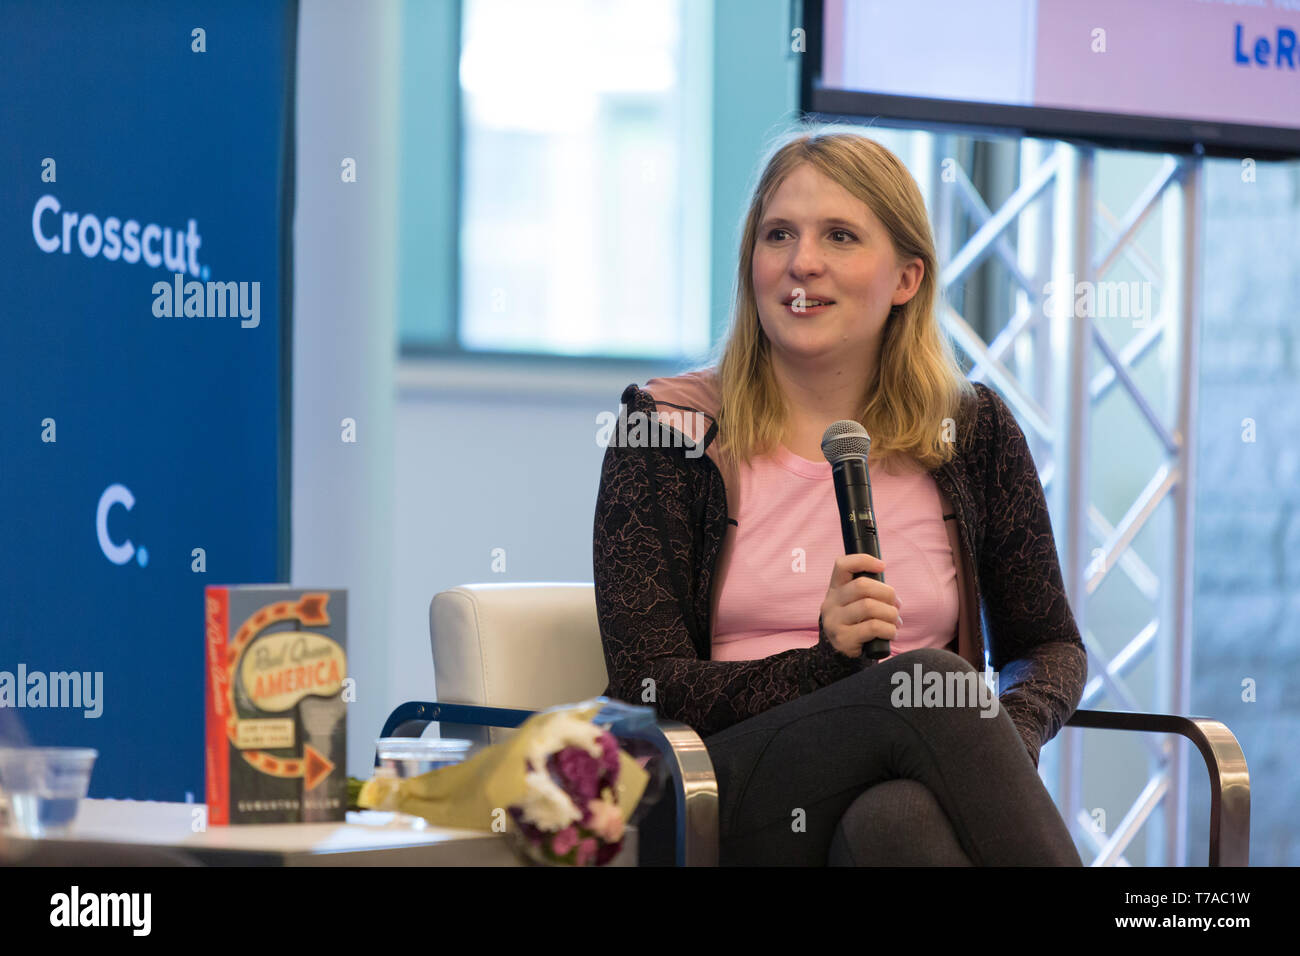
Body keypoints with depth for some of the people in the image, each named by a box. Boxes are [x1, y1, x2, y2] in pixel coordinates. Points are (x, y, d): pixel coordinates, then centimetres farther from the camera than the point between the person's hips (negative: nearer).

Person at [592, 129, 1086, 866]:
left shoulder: (974, 433, 14)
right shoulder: (666, 432, 6)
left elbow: (1051, 645, 22)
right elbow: (648, 689, 0)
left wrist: (1008, 732, -4)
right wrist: (827, 662, -19)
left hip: (917, 783, 2)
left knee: (893, 822, -37)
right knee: (929, 682, -31)